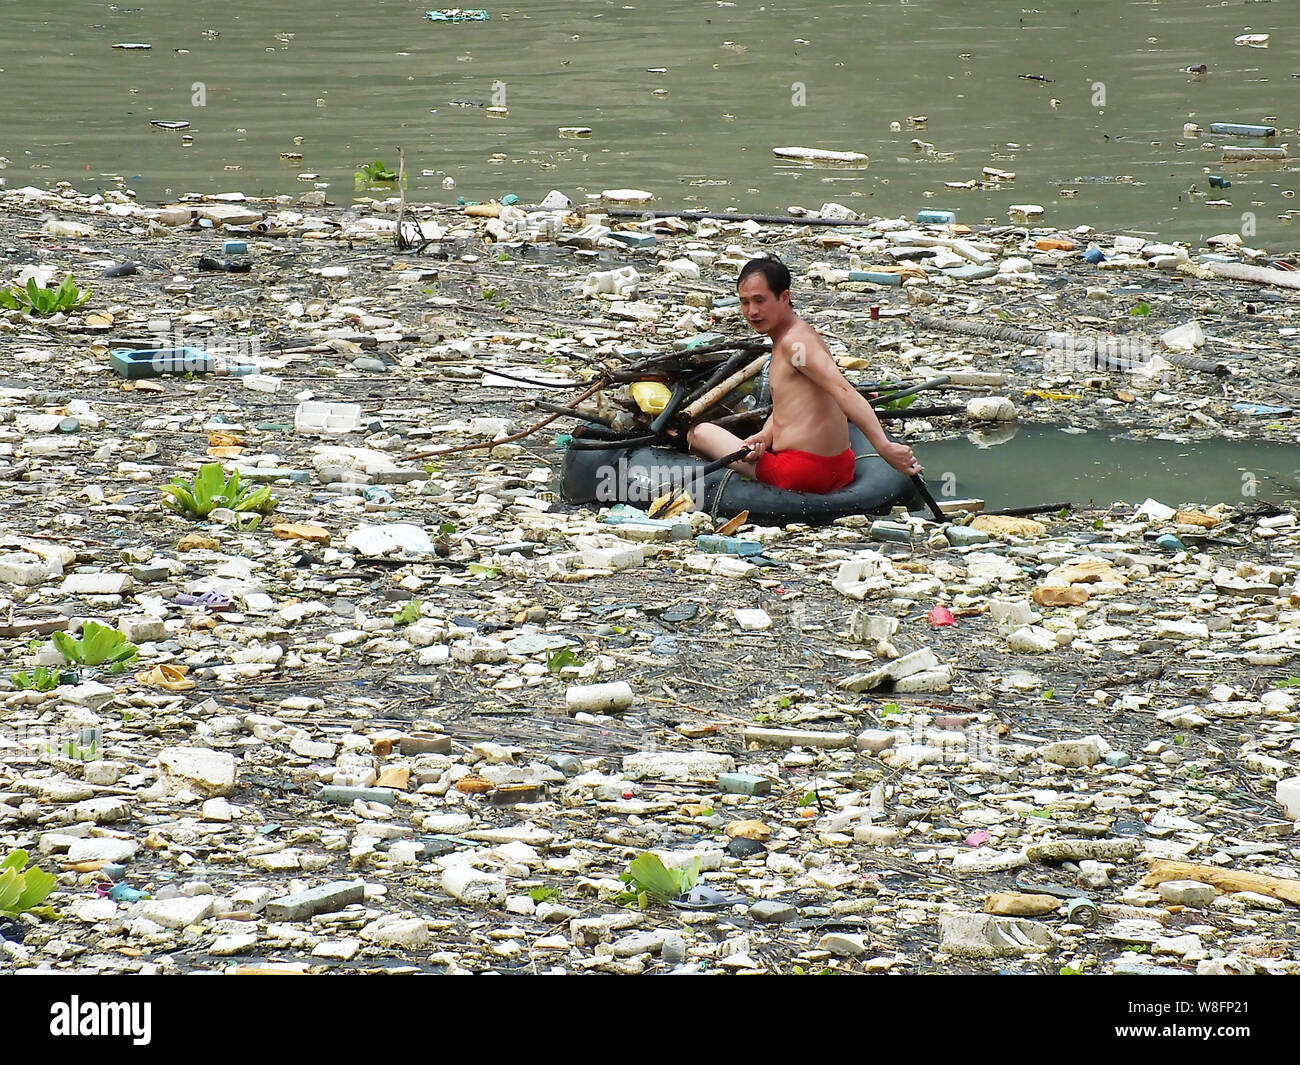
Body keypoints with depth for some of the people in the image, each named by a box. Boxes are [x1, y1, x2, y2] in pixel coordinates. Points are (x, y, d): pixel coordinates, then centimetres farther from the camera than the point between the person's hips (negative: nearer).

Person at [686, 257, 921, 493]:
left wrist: (883, 446, -40)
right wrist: (764, 437, -9)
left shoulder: (793, 342, -17)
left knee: (699, 432, 4)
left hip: (801, 472, -11)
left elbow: (843, 391, -29)